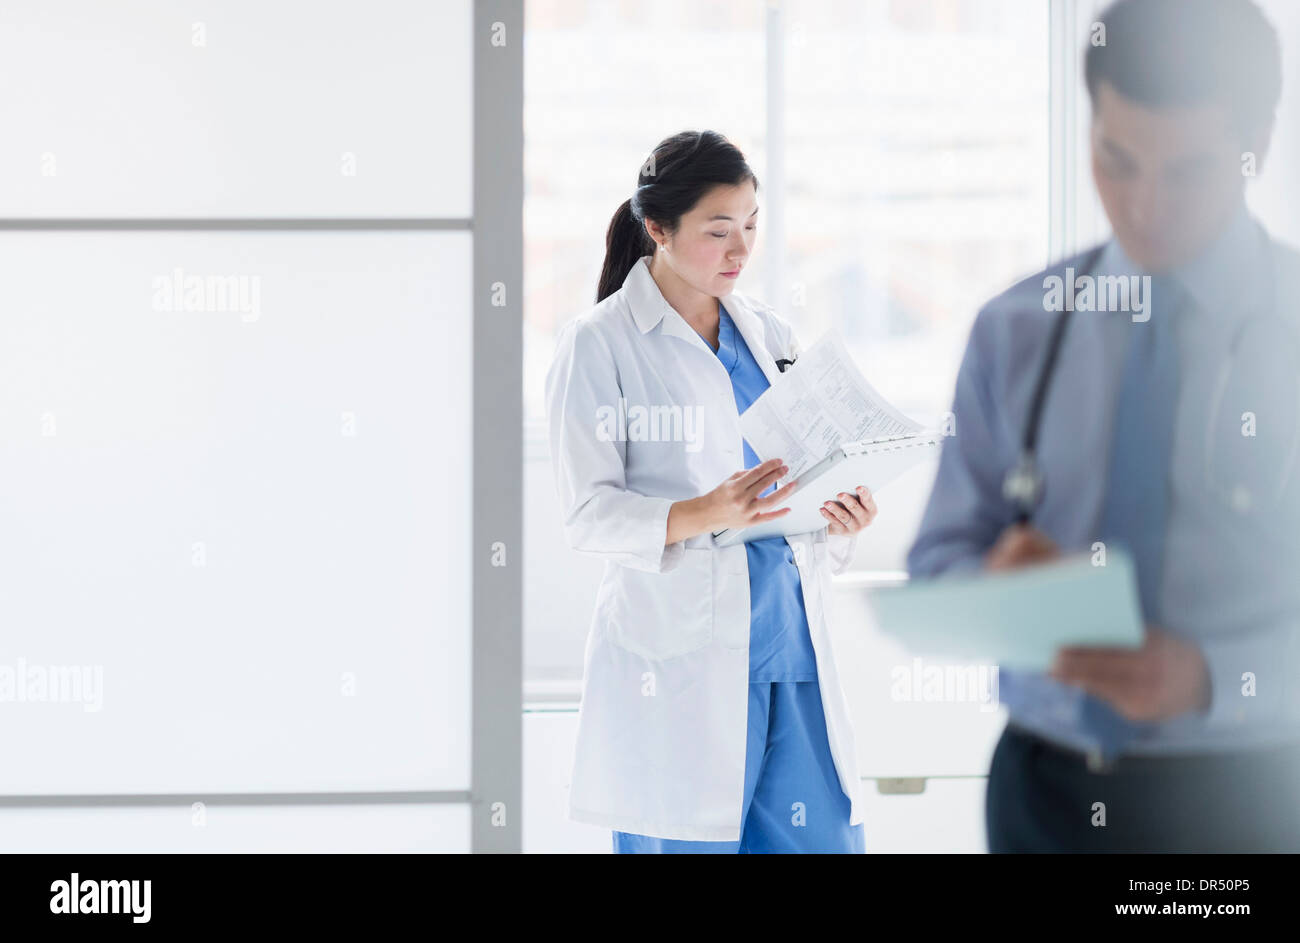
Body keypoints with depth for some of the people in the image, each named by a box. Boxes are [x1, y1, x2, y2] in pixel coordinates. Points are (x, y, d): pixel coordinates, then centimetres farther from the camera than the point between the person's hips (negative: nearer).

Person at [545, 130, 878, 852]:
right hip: (678, 655, -5)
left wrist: (838, 517, -4)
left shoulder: (769, 335, 16)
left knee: (824, 838, 1)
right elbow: (589, 514, -8)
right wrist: (707, 513, -25)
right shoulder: (599, 344, -2)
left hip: (792, 649, 5)